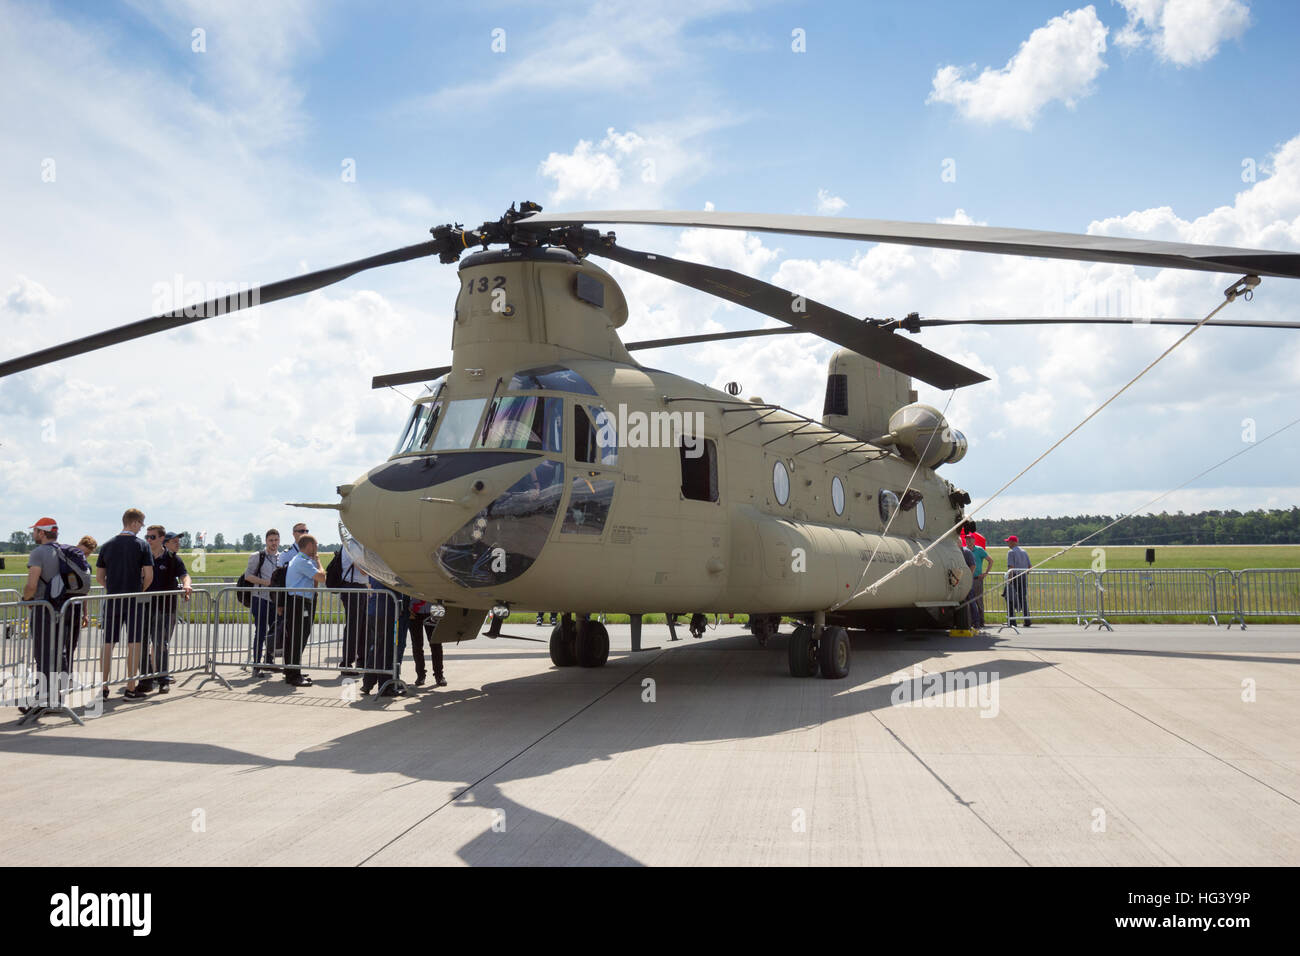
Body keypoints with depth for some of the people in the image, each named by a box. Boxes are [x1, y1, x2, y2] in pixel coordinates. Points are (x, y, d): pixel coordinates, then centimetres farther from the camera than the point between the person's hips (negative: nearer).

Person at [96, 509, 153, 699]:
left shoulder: (107, 545, 6)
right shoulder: (141, 545, -6)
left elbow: (99, 577, 8)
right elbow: (149, 576, -9)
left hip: (112, 601, 4)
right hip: (133, 601, -4)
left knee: (108, 644, 8)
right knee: (133, 644, 2)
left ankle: (103, 687, 10)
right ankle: (130, 688, 2)